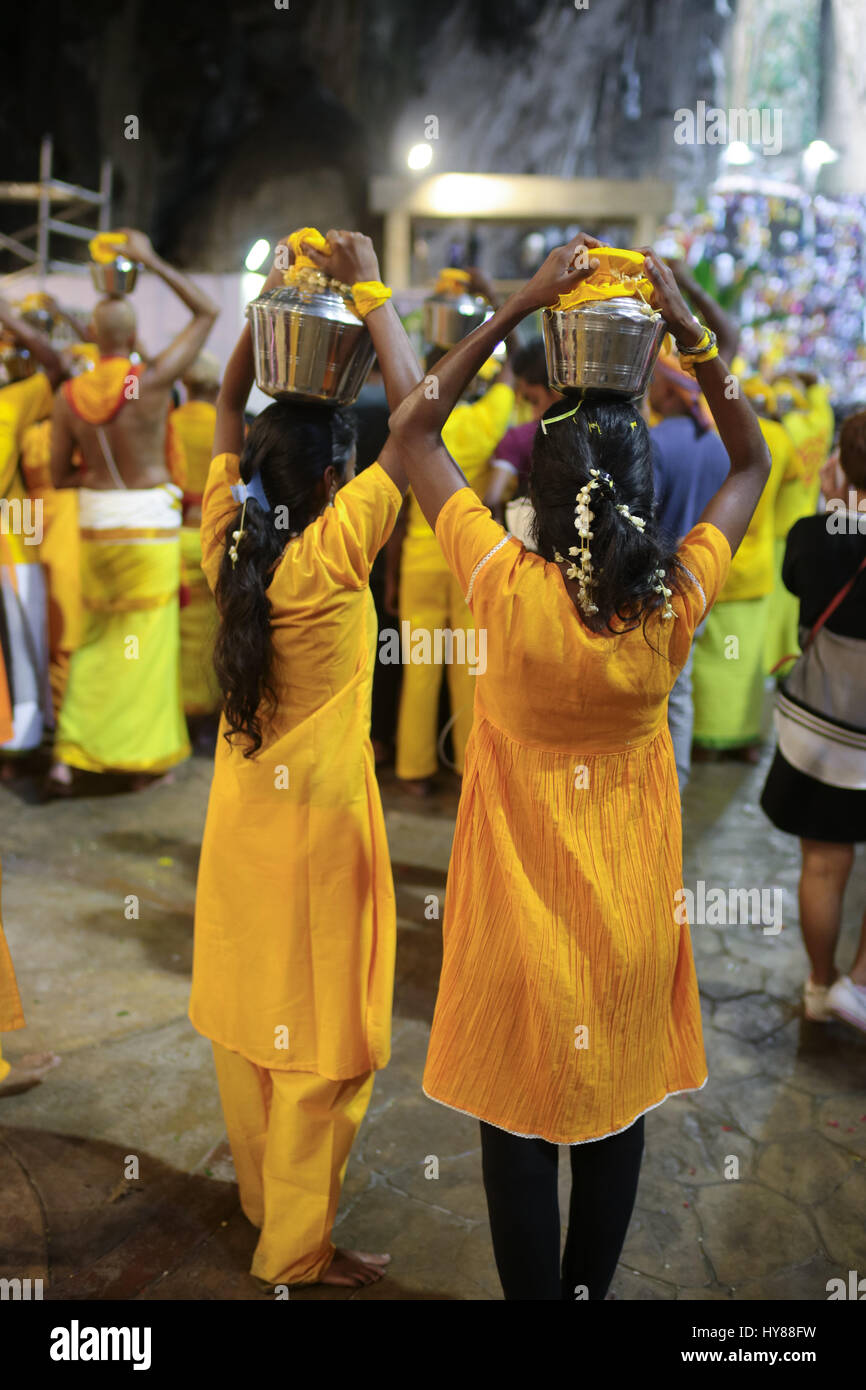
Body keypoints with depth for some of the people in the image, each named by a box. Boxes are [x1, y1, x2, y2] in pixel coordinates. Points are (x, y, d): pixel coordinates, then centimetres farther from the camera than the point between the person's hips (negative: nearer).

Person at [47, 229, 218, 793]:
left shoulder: (69, 395, -2)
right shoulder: (152, 380, -12)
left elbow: (59, 476, 5)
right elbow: (207, 310, -1)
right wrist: (151, 260, 2)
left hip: (95, 525, 4)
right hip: (150, 524, -4)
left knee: (96, 639, 16)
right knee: (147, 641, 6)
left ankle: (70, 755, 11)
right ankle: (144, 755, 15)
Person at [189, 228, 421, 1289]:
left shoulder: (226, 540, -5)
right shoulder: (334, 552, -21)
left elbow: (228, 411, 8)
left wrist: (271, 300, 4)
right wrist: (370, 293, -13)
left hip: (242, 808, 7)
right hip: (317, 816, -7)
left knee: (245, 1004, 20)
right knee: (319, 1031, 7)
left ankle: (260, 1192, 42)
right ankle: (296, 1251, 22)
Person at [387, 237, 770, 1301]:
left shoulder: (509, 587, -22)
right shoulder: (677, 601, -16)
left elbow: (411, 430, -9)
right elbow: (750, 464, 4)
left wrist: (521, 304, -8)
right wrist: (687, 328, -2)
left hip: (521, 903, -2)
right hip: (631, 905, 3)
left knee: (521, 1125, 15)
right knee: (616, 1111, 21)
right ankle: (589, 1287, 40)